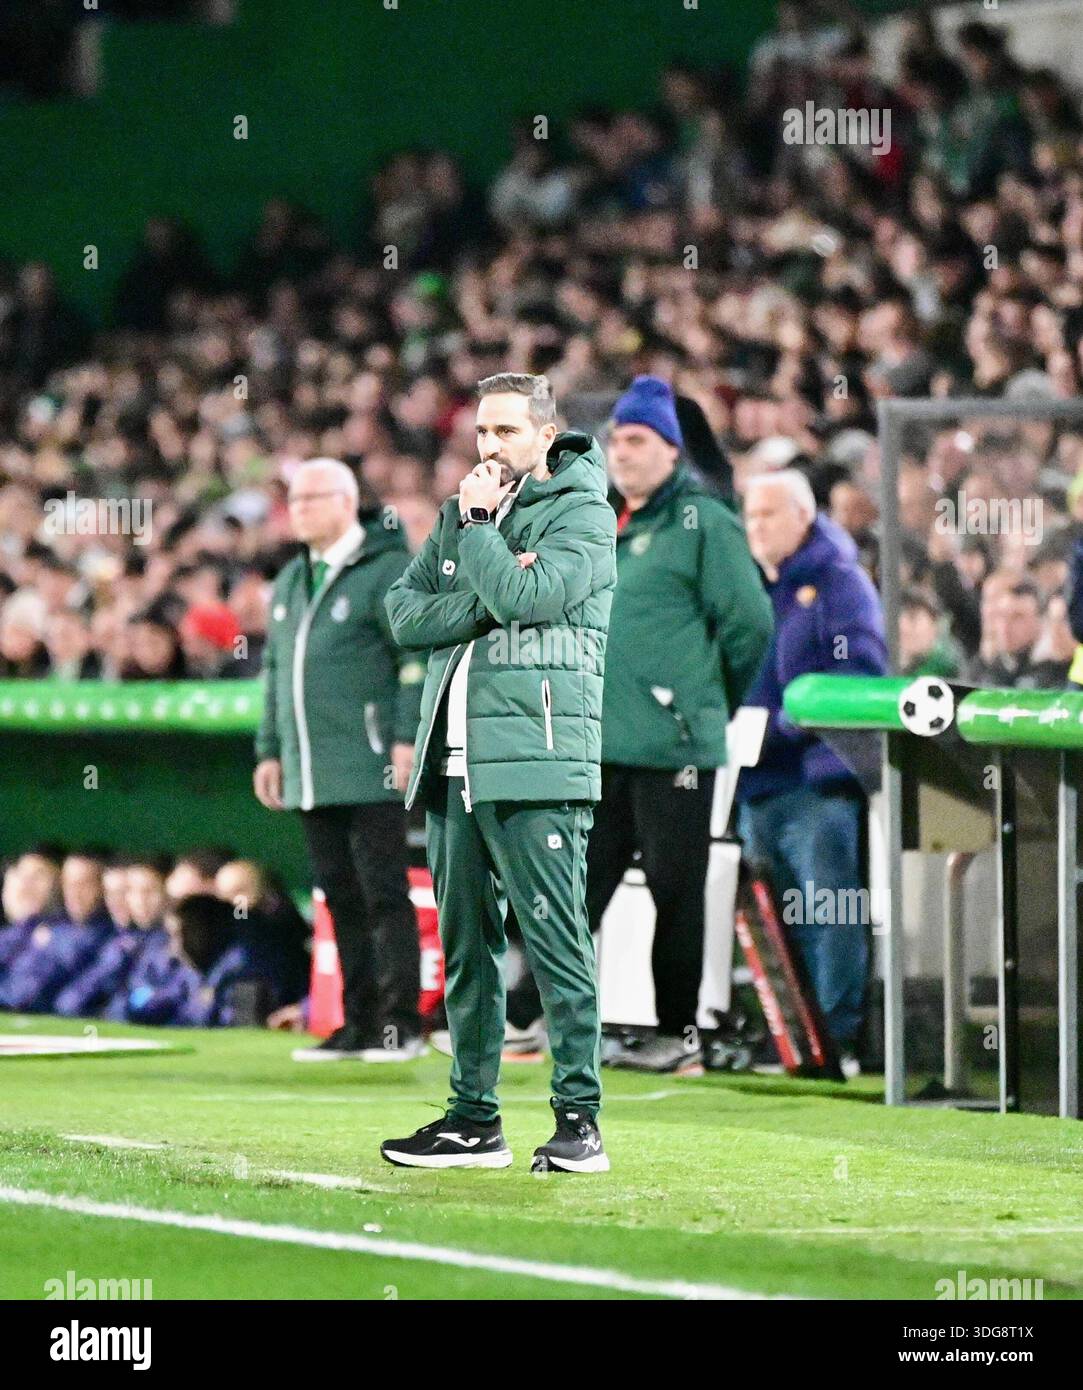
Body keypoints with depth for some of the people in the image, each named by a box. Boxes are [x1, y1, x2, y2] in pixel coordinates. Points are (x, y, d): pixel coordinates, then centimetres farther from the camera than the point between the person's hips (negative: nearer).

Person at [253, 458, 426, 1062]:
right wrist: (271, 750, 20)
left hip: (369, 771, -8)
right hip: (311, 776, 8)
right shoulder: (291, 582, 19)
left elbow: (419, 658, -11)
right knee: (343, 903, 8)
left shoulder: (387, 571, -6)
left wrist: (407, 739, -17)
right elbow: (276, 669, 25)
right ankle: (359, 1027, 11)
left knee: (384, 897, -7)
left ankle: (401, 1025, -5)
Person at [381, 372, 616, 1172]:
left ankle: (580, 1119, -10)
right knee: (465, 947, 8)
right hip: (454, 764, 7)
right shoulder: (462, 515, 20)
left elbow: (525, 595, -15)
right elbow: (406, 613, 9)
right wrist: (487, 599, -6)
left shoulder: (582, 514, 1)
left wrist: (480, 523, -3)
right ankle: (474, 1119, 13)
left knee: (556, 941, -10)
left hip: (534, 763, -7)